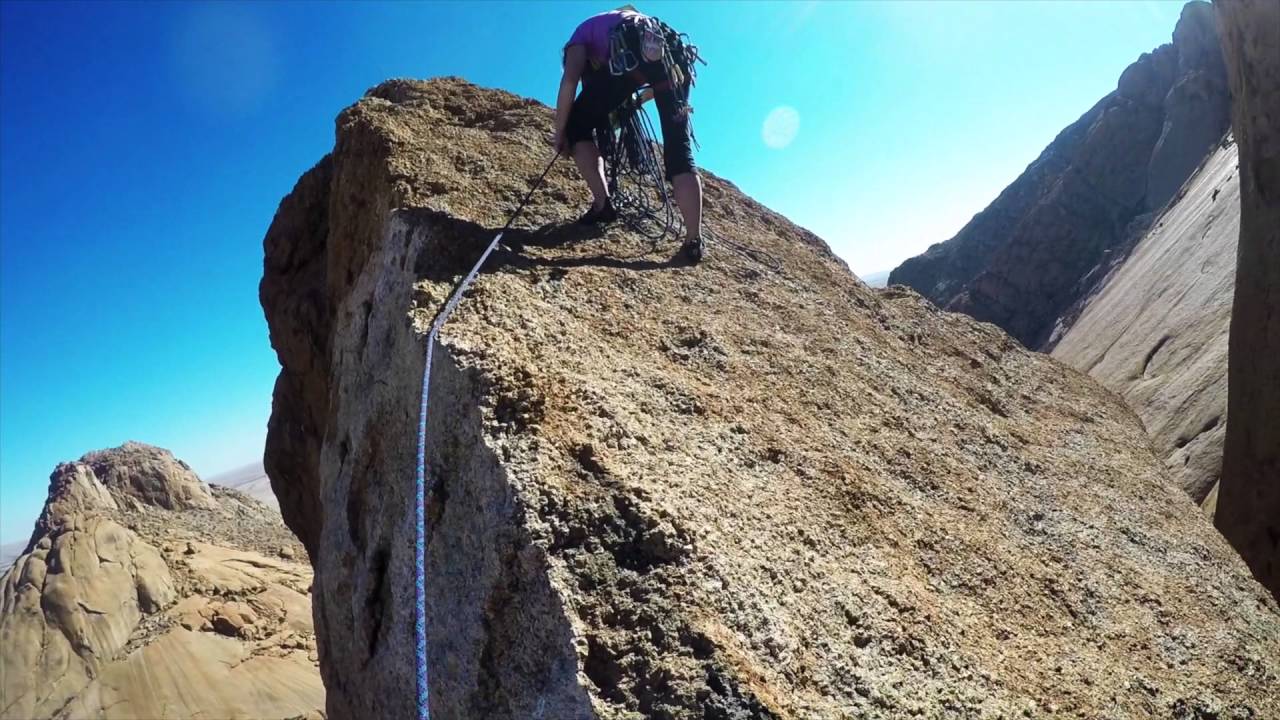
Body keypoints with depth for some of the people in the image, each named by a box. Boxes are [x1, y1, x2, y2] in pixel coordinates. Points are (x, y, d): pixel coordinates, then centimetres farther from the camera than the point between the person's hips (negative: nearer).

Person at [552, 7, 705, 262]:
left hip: (630, 53, -5)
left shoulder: (584, 31, 29)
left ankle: (602, 205, 2)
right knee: (680, 151, 5)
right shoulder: (634, 18, 46)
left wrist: (559, 133, 13)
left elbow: (570, 80, 8)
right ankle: (694, 241, -3)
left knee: (578, 127, 15)